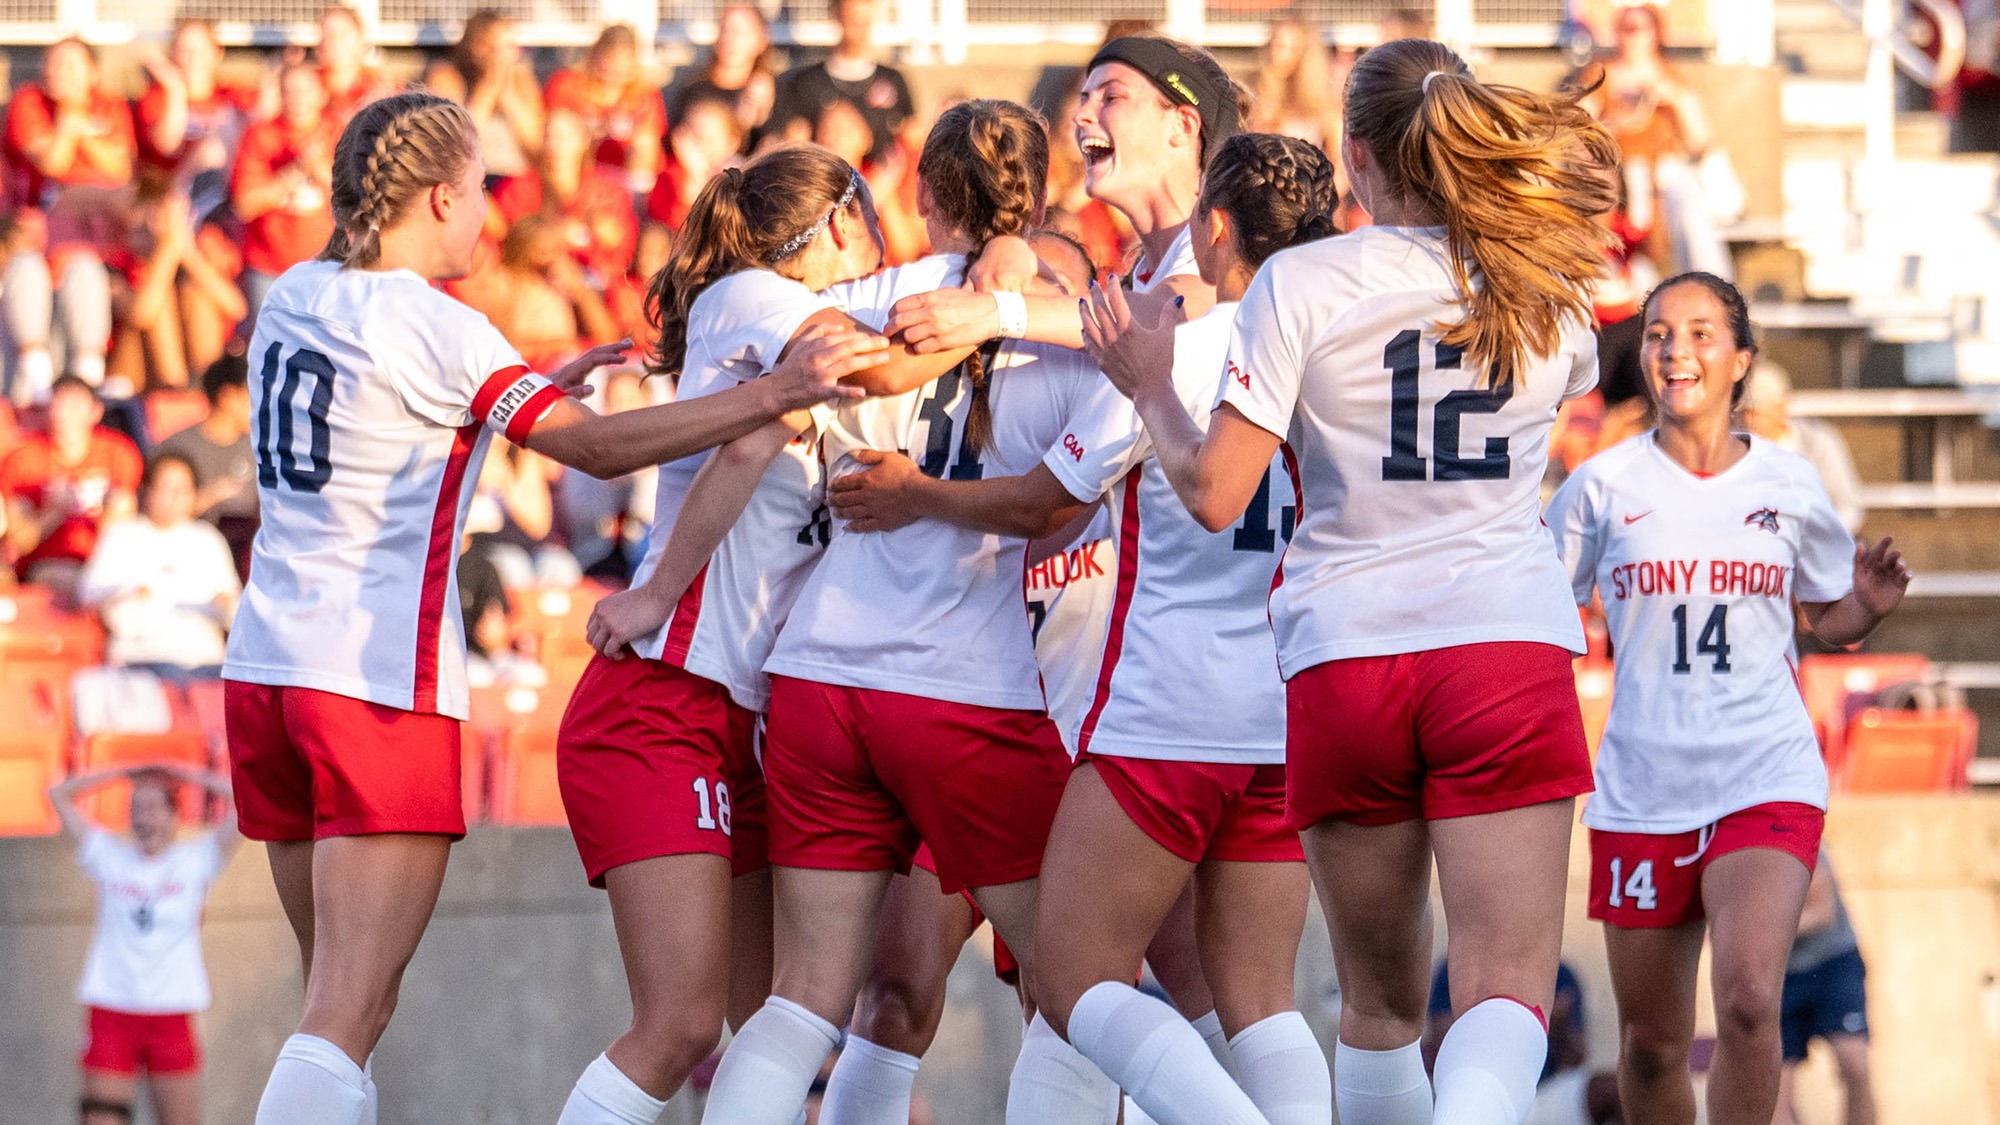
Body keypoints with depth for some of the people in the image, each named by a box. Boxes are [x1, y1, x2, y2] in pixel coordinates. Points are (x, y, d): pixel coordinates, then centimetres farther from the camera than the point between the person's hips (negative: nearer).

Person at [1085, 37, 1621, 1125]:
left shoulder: (1303, 282, -2)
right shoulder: (1541, 288, 7)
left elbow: (1214, 493, -7)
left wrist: (1147, 383, 11)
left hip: (1344, 650, 0)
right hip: (1510, 641, 0)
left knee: (1380, 996, 14)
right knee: (1505, 984, -10)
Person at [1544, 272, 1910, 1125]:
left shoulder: (1786, 486, 4)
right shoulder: (1603, 486, 1)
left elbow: (1829, 619, 17)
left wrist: (1869, 605, -5)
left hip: (1768, 780, -1)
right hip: (1641, 790, 1)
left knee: (1748, 999, -23)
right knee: (1650, 1046, 6)